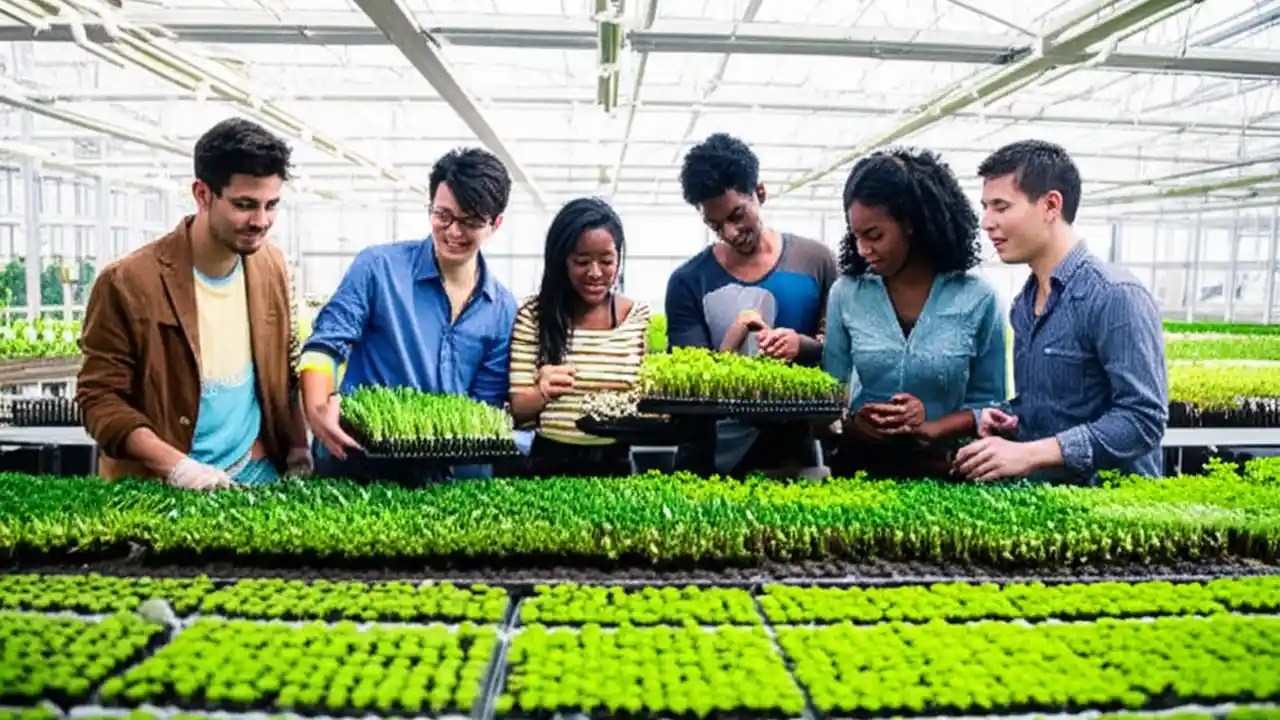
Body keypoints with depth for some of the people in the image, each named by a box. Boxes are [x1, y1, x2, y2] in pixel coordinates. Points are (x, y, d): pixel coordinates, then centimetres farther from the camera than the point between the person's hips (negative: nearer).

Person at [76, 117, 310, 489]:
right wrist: (176, 465, -23)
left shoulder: (271, 265, 0)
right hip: (160, 486, -3)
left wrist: (297, 450, 2)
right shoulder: (128, 282, -15)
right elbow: (99, 397, -11)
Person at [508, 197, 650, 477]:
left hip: (616, 464, 0)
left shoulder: (642, 318, 3)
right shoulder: (534, 315, 1)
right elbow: (517, 411, -1)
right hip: (550, 464, 0)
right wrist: (542, 394, -20)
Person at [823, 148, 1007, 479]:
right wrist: (851, 423, -16)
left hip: (941, 470, -1)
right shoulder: (847, 293, 0)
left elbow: (989, 402, 1)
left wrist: (931, 428, -14)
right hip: (858, 465, 1)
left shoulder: (977, 298, -3)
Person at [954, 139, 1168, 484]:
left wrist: (1029, 454, -24)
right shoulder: (1024, 305, 11)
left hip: (1110, 497, -6)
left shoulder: (1115, 296, -12)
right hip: (1042, 490, 6)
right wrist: (1006, 418, 1)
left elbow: (1142, 418, -17)